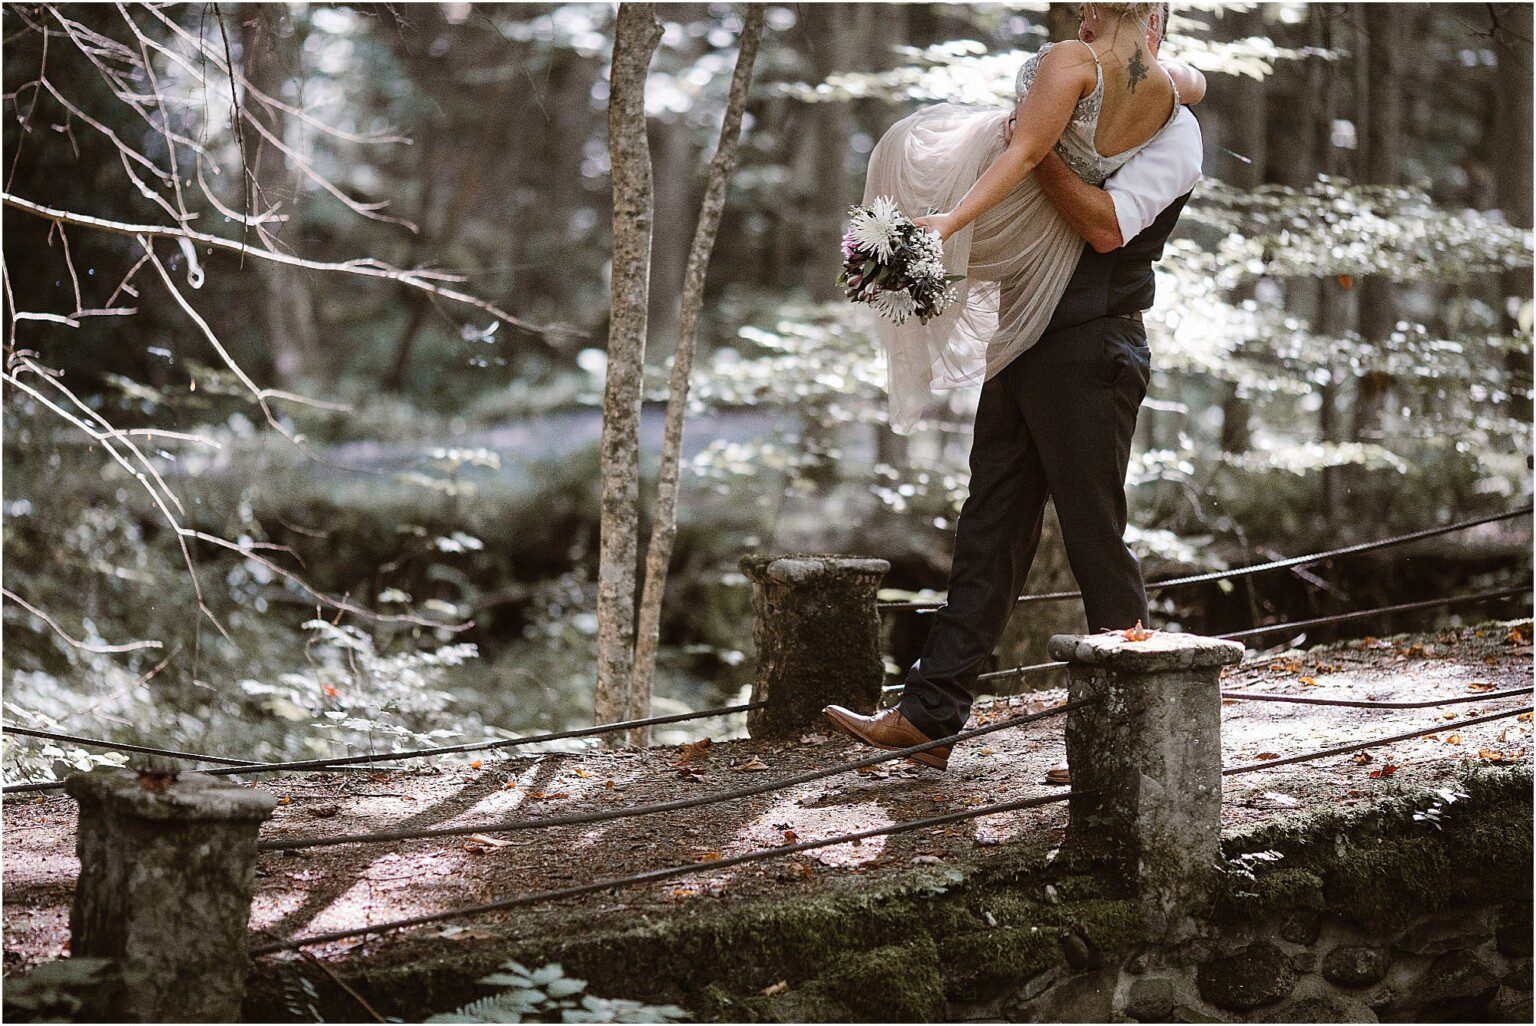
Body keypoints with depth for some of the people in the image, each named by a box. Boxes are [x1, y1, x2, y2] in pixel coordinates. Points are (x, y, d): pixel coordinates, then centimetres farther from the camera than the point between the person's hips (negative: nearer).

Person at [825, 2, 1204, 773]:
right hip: (1024, 352, 8)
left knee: (1096, 541, -2)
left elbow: (1106, 226, -20)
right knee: (989, 535, 4)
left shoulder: (1171, 132, -4)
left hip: (1092, 355, -8)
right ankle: (928, 717, 3)